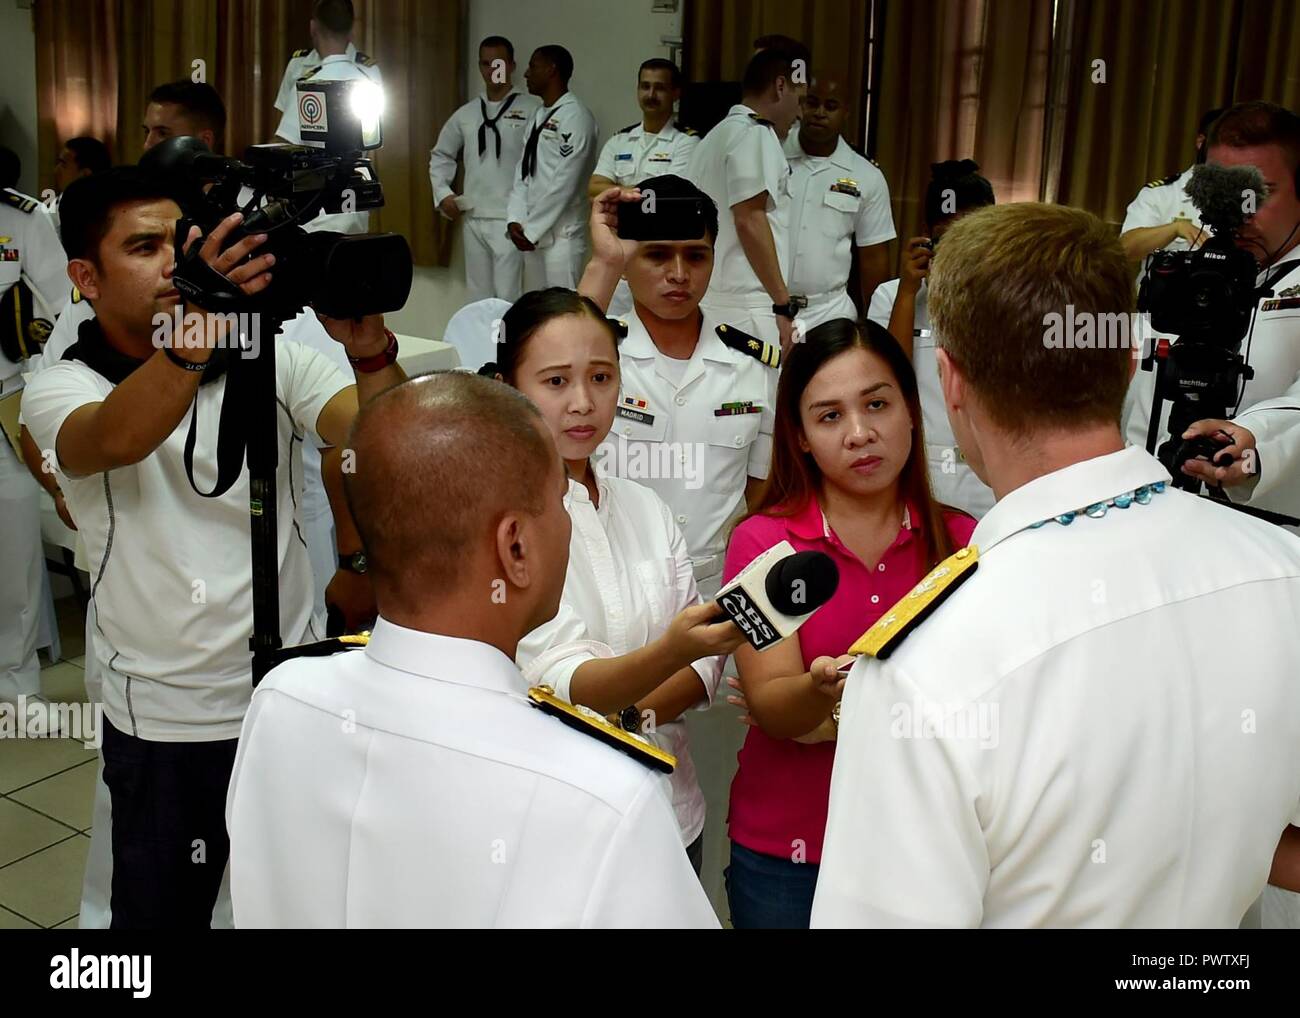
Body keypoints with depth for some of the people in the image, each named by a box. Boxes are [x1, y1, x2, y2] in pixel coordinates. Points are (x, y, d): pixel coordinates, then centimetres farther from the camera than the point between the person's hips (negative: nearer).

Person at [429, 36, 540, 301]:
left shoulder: (531, 110, -4)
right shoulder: (466, 114, 12)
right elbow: (440, 155, 23)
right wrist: (442, 194, 9)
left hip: (511, 219, -5)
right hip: (473, 219, 5)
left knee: (508, 298, -8)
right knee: (478, 296, 13)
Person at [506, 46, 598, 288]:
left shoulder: (575, 117, -11)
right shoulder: (537, 117, 15)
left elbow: (564, 183, -16)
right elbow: (522, 174, 14)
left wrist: (531, 229, -13)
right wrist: (515, 221, -1)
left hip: (561, 234, -8)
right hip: (532, 233, 8)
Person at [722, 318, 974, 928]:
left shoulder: (960, 543, -6)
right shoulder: (763, 540, -10)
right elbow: (770, 706, -17)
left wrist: (828, 726, -16)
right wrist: (821, 689, -38)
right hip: (785, 852, -1)